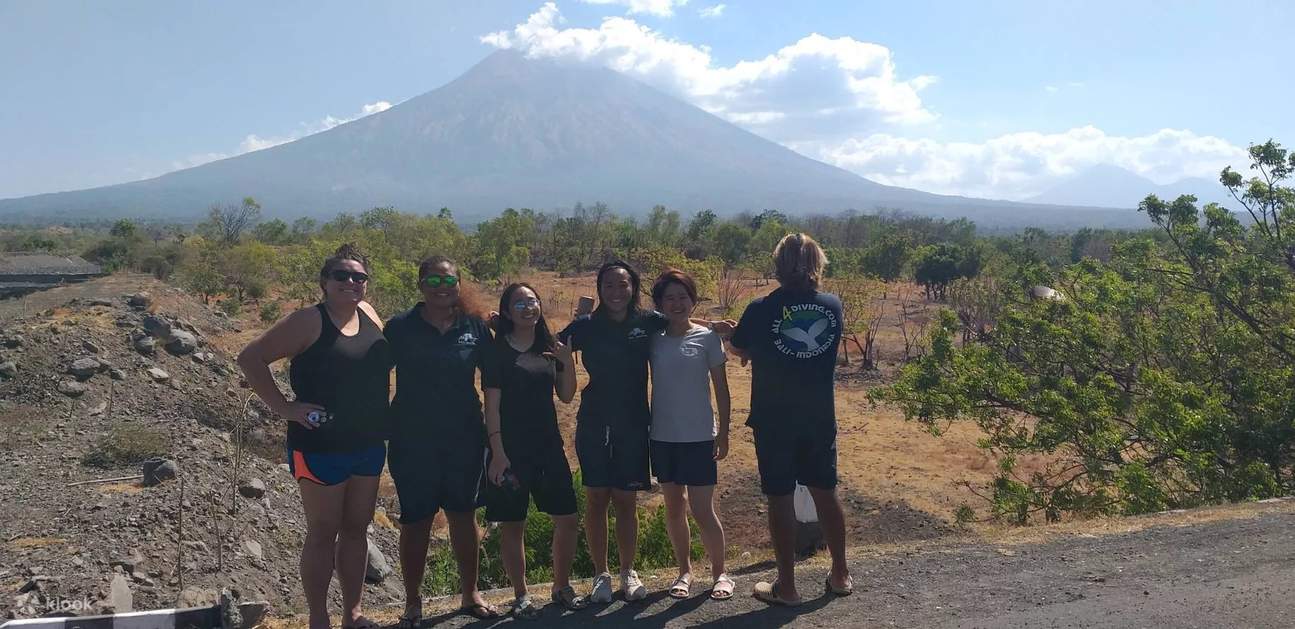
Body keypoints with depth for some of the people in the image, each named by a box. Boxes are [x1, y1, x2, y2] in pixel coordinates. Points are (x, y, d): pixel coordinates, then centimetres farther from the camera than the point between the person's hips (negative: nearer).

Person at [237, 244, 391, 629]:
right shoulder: (309, 322, -12)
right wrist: (283, 407, -16)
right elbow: (250, 358, -11)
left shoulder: (367, 314, 5)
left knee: (356, 529, 14)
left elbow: (385, 359, 23)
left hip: (369, 445, 6)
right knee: (323, 533, 4)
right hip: (320, 447, -6)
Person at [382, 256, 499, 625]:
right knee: (416, 520, 6)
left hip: (465, 438, 2)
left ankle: (470, 594, 27)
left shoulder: (475, 326, 0)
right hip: (413, 440, -2)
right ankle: (412, 603, 20)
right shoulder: (400, 327, -5)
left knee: (463, 514, 12)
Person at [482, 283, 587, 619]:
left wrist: (568, 362, -6)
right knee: (513, 525, 4)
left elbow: (567, 397, 10)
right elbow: (492, 406, -9)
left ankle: (561, 586, 25)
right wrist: (498, 454, -14)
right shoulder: (499, 351, -6)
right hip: (511, 449, -5)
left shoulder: (550, 347, 8)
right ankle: (521, 596, 19)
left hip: (549, 446, 5)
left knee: (567, 520, 7)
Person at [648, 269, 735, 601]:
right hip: (663, 436, 3)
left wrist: (723, 431, -2)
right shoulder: (653, 339, 3)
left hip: (699, 437, -3)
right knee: (674, 507, 12)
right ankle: (685, 571, 28)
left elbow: (721, 387, -1)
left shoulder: (707, 337, -3)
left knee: (702, 511, -2)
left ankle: (719, 573, 17)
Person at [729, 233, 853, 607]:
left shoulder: (761, 309, -13)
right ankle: (840, 576, 29)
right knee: (825, 492, 16)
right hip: (820, 419, 4)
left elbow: (738, 350, 3)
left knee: (780, 499, 5)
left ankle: (786, 586, 12)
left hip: (774, 421, -3)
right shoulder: (832, 306, -3)